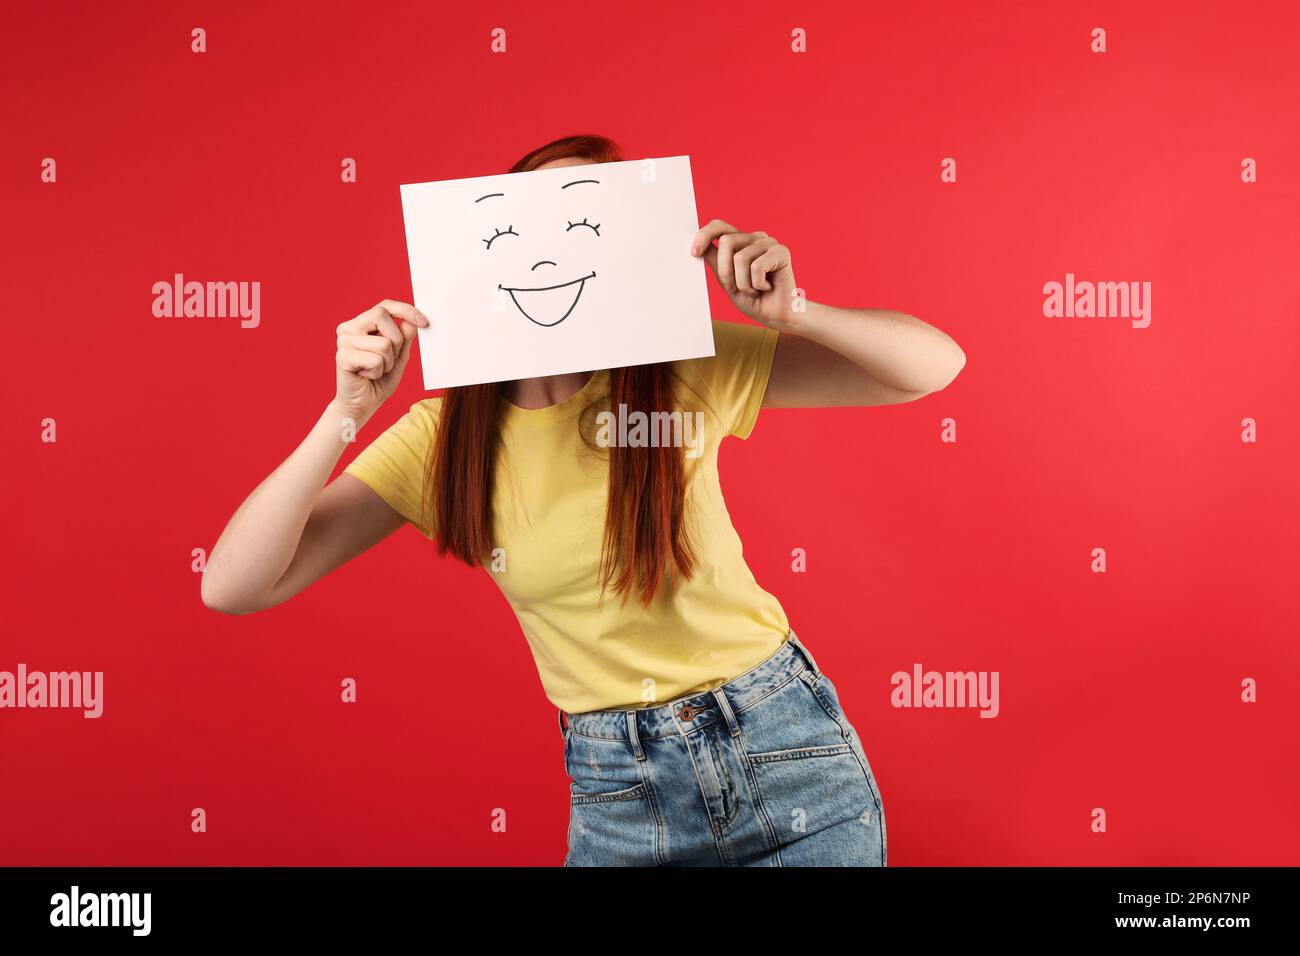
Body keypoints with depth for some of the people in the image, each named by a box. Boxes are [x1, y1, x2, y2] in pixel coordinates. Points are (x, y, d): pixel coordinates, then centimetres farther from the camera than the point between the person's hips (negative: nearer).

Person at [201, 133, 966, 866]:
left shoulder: (685, 369, -11)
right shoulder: (443, 437, -8)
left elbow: (935, 364, -9)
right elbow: (233, 586, -14)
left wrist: (793, 311, -27)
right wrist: (347, 414, -25)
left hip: (785, 745, -1)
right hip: (618, 795, 1)